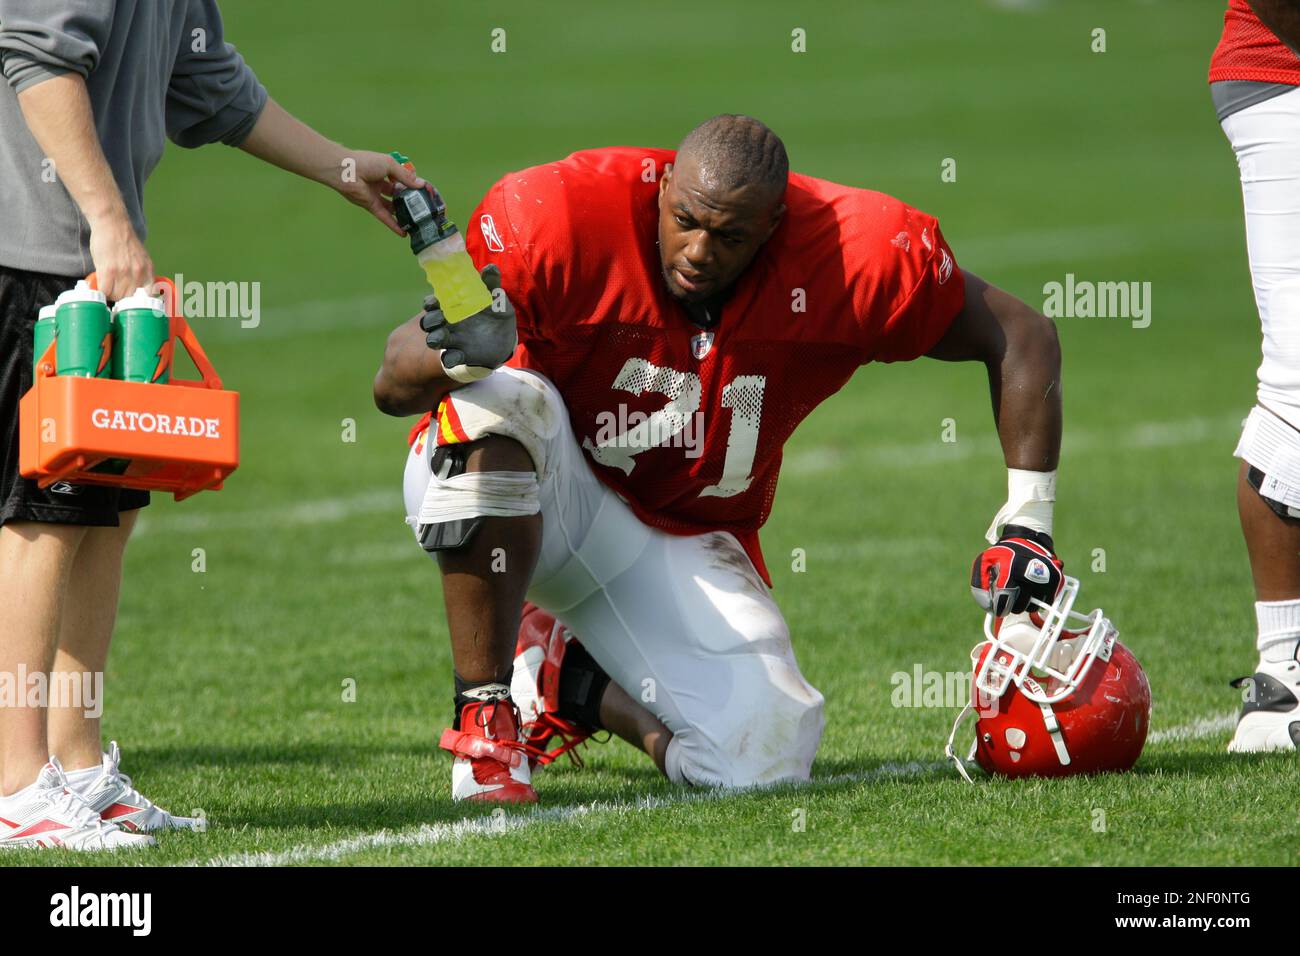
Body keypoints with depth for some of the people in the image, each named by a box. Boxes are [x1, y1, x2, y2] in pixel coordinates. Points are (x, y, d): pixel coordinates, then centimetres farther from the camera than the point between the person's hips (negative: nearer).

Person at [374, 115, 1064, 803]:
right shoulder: (564, 221, -25)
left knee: (763, 757, -18)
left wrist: (1025, 526, -10)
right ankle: (483, 716, -26)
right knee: (499, 402, -38)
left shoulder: (844, 255, -20)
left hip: (680, 538, 3)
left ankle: (571, 678, 14)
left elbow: (1022, 339, -6)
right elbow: (393, 388, -24)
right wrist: (458, 351, -48)